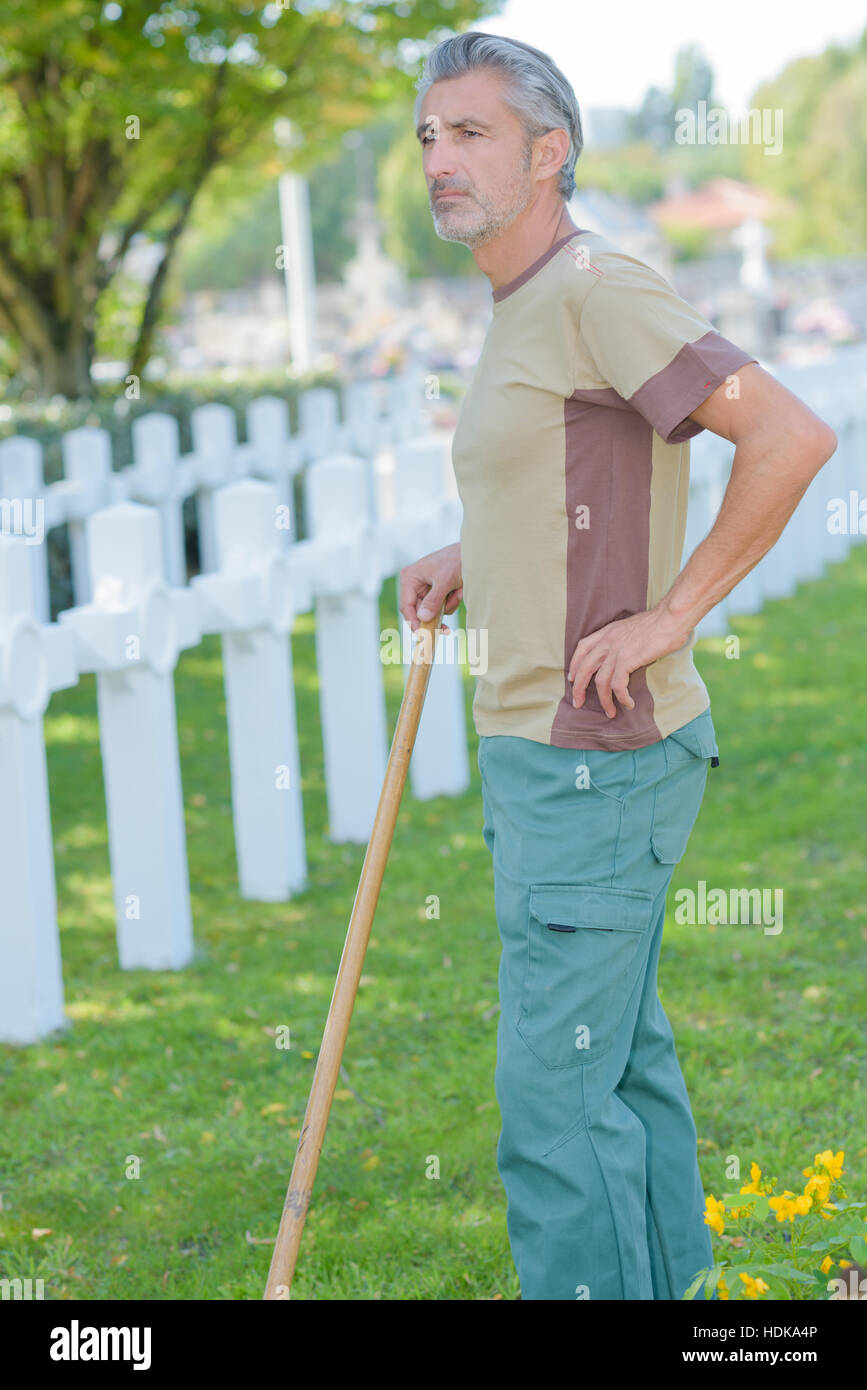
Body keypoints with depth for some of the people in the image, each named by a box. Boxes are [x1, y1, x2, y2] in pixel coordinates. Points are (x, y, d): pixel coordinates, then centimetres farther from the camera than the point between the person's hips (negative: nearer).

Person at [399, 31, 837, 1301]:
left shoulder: (598, 290, -15)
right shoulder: (520, 315, 15)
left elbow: (791, 436, -24)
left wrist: (670, 615, -20)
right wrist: (470, 558, 15)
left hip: (598, 755, -10)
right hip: (552, 752, 10)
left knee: (555, 1099, -7)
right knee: (624, 1066, 16)